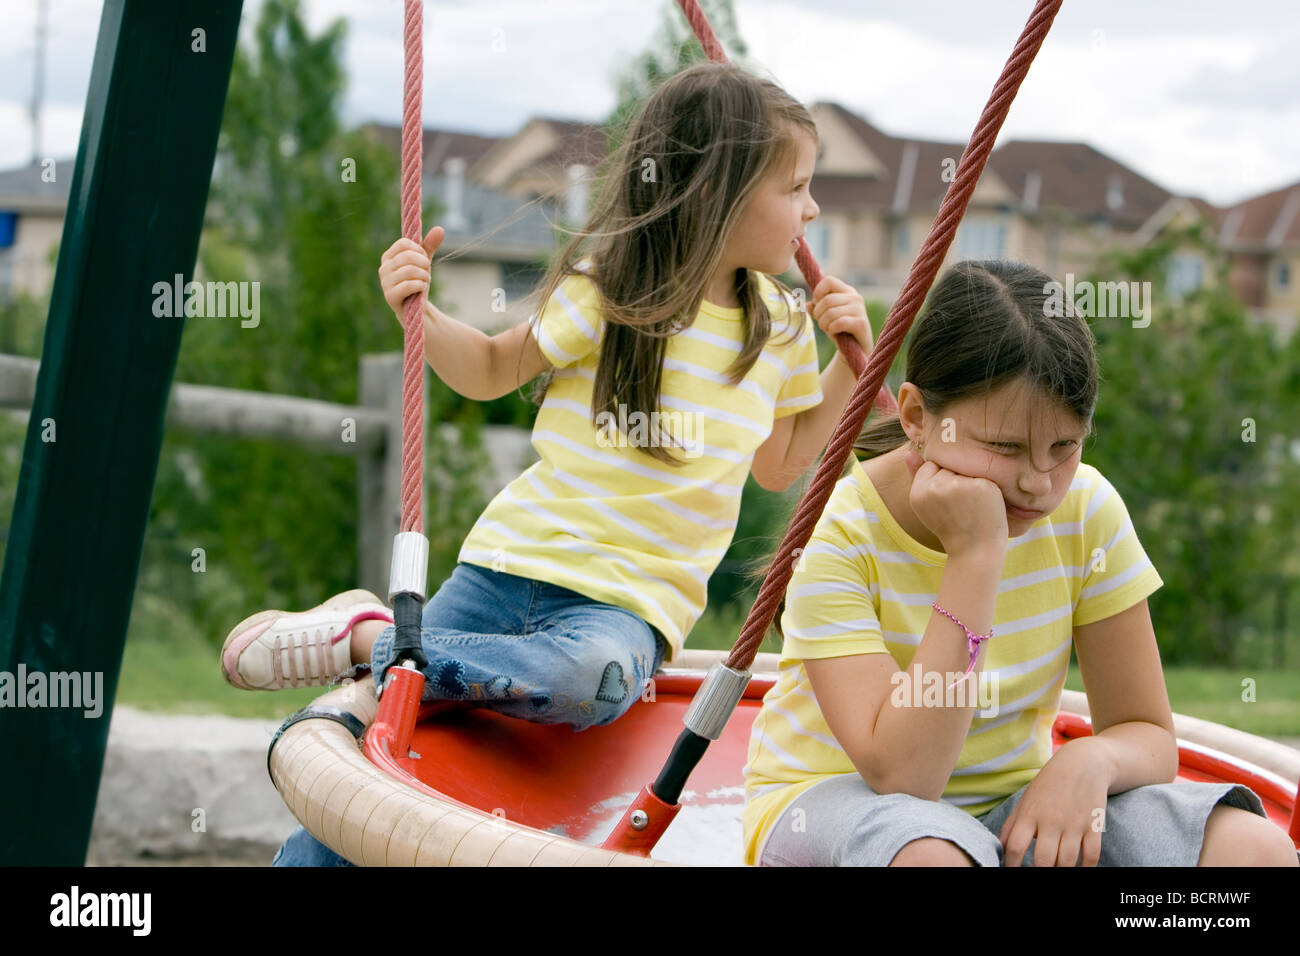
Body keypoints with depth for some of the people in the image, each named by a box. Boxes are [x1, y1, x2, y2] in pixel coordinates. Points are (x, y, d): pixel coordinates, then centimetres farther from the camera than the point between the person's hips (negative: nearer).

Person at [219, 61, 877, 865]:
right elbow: (493, 370, 12)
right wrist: (419, 311, -7)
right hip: (513, 560, -1)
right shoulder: (605, 290, -2)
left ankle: (369, 640, -20)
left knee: (592, 674, -36)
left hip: (631, 600, 1)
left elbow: (777, 465, 21)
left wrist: (852, 364, 10)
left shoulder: (783, 327, 9)